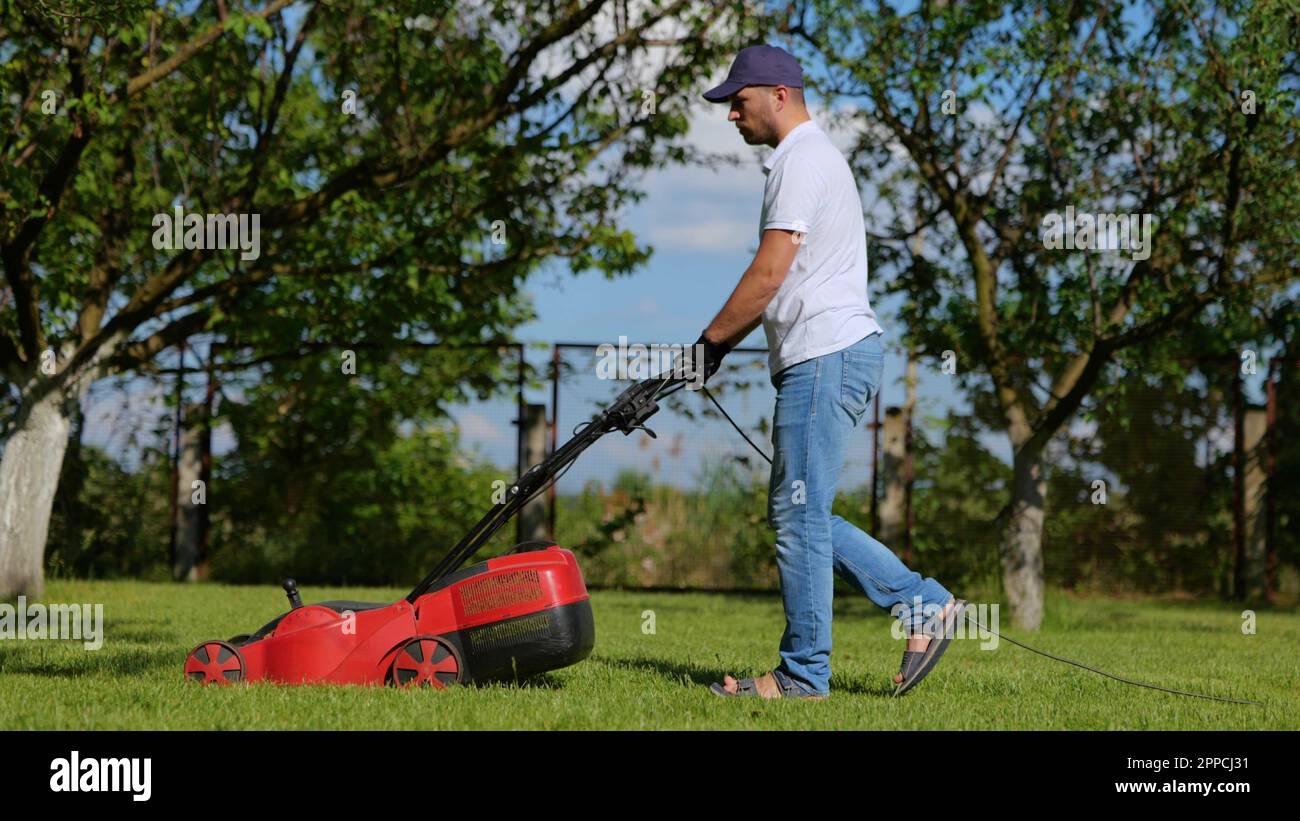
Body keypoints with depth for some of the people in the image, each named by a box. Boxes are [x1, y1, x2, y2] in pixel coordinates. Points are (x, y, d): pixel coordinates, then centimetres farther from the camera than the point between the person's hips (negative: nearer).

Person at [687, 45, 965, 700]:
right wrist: (723, 342, 18)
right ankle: (924, 604, 11)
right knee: (796, 514, 12)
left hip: (826, 355, -11)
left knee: (799, 515, -7)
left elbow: (769, 274, -17)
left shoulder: (801, 161, -10)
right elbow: (780, 284, 25)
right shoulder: (813, 157, 23)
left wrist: (710, 343, -8)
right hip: (827, 356, 11)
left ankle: (802, 675, -2)